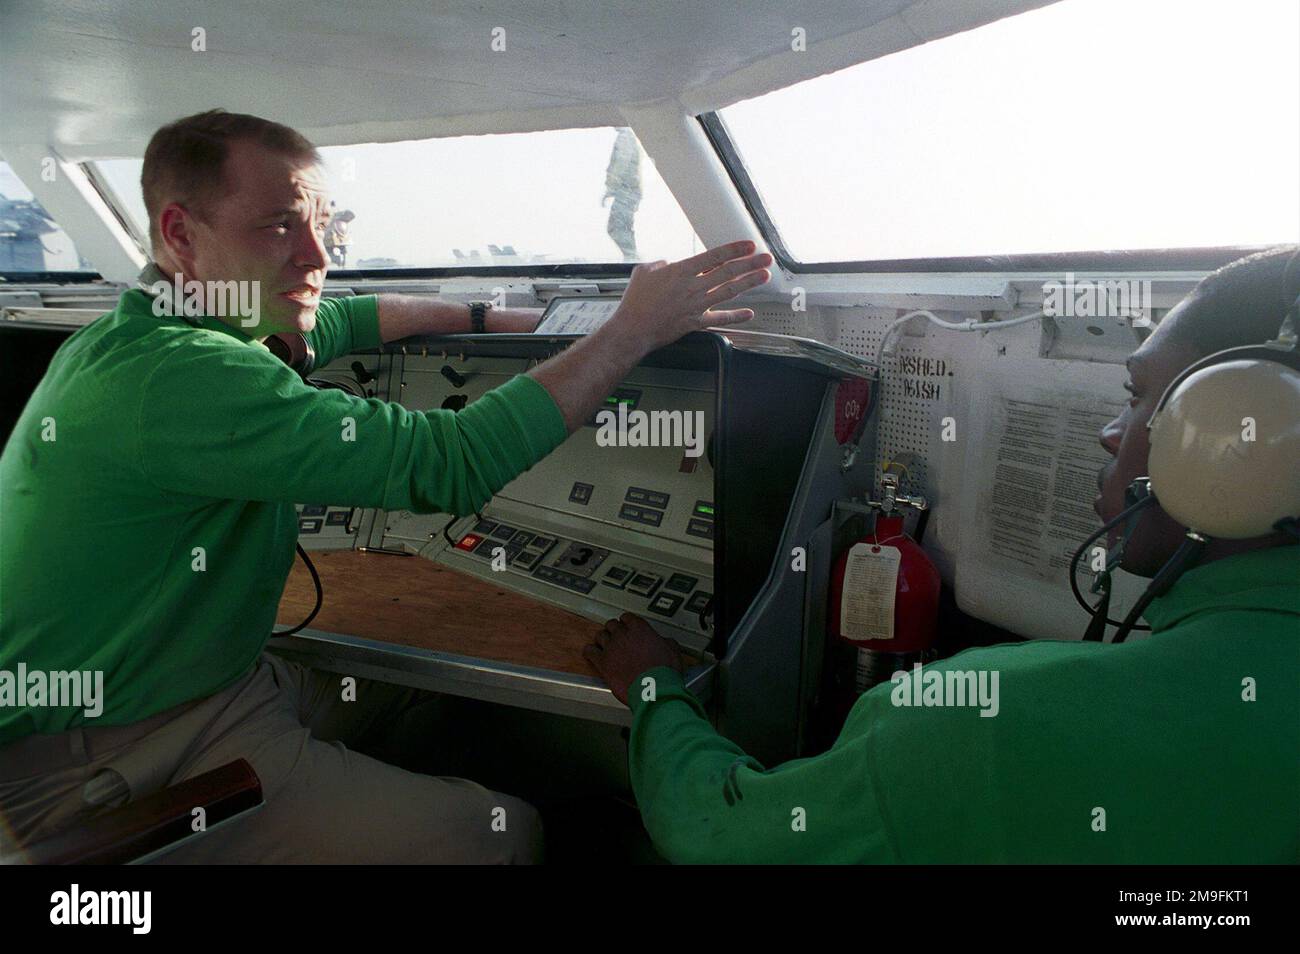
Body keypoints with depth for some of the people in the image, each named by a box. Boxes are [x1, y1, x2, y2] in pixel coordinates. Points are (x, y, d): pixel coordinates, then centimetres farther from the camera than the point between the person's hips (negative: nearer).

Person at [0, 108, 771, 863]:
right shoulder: (179, 375, -27)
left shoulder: (149, 331, 5)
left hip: (212, 683, 10)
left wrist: (505, 319, 11)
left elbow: (350, 321, 18)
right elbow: (451, 467, -31)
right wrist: (635, 330, -22)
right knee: (502, 835, -17)